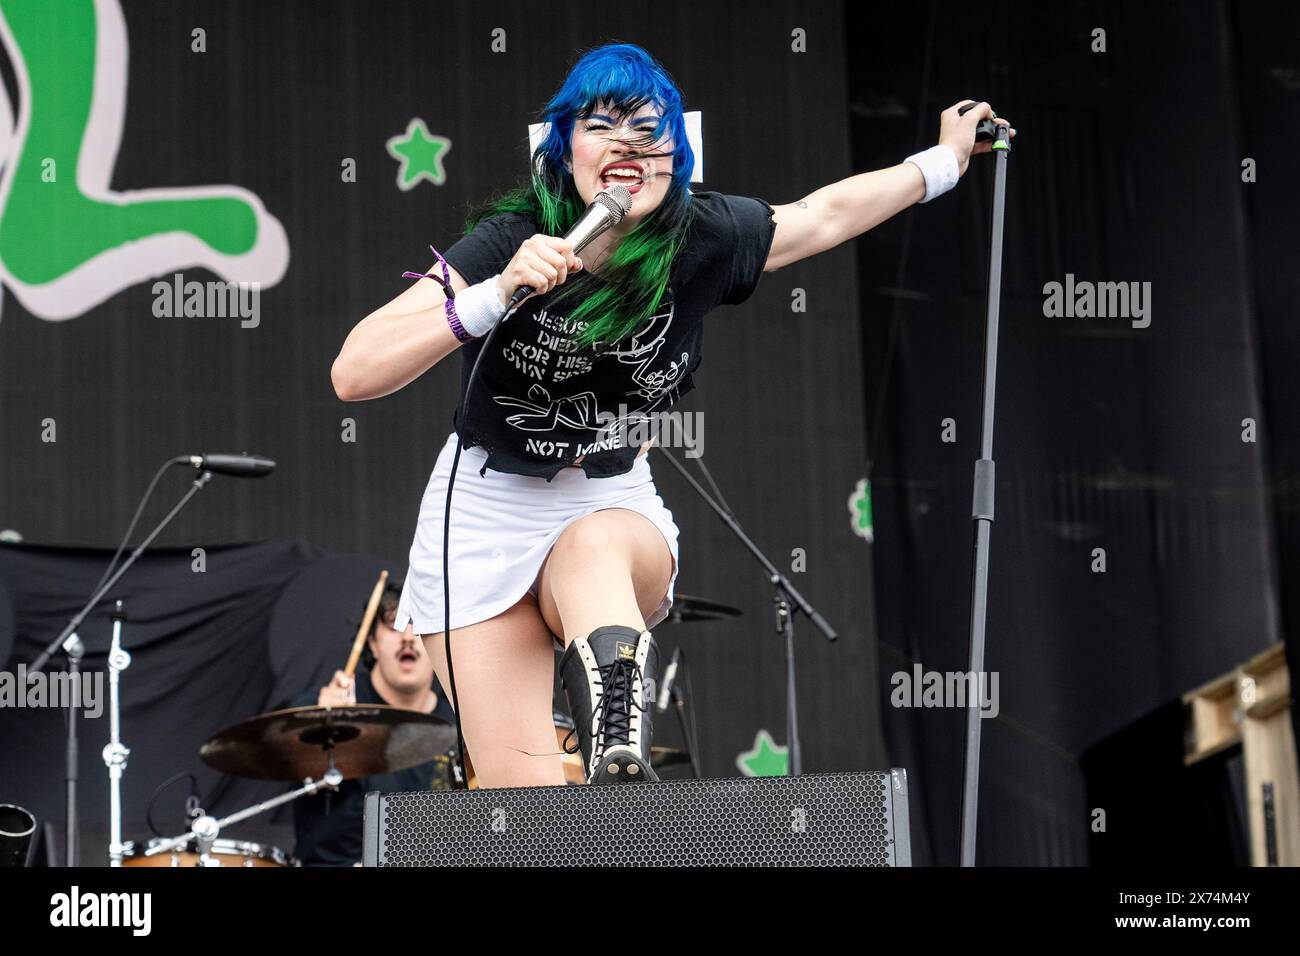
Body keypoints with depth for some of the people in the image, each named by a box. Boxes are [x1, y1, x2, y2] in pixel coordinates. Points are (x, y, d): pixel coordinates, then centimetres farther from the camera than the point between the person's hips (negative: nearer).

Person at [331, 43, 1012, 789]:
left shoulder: (702, 240, -11)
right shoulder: (507, 240, -21)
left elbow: (830, 213, 11)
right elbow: (354, 374, -31)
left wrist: (947, 160, 22)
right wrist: (495, 295, -42)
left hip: (615, 507, 2)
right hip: (487, 512, -1)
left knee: (593, 548, -38)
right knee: (521, 787, -13)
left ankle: (621, 760, -55)